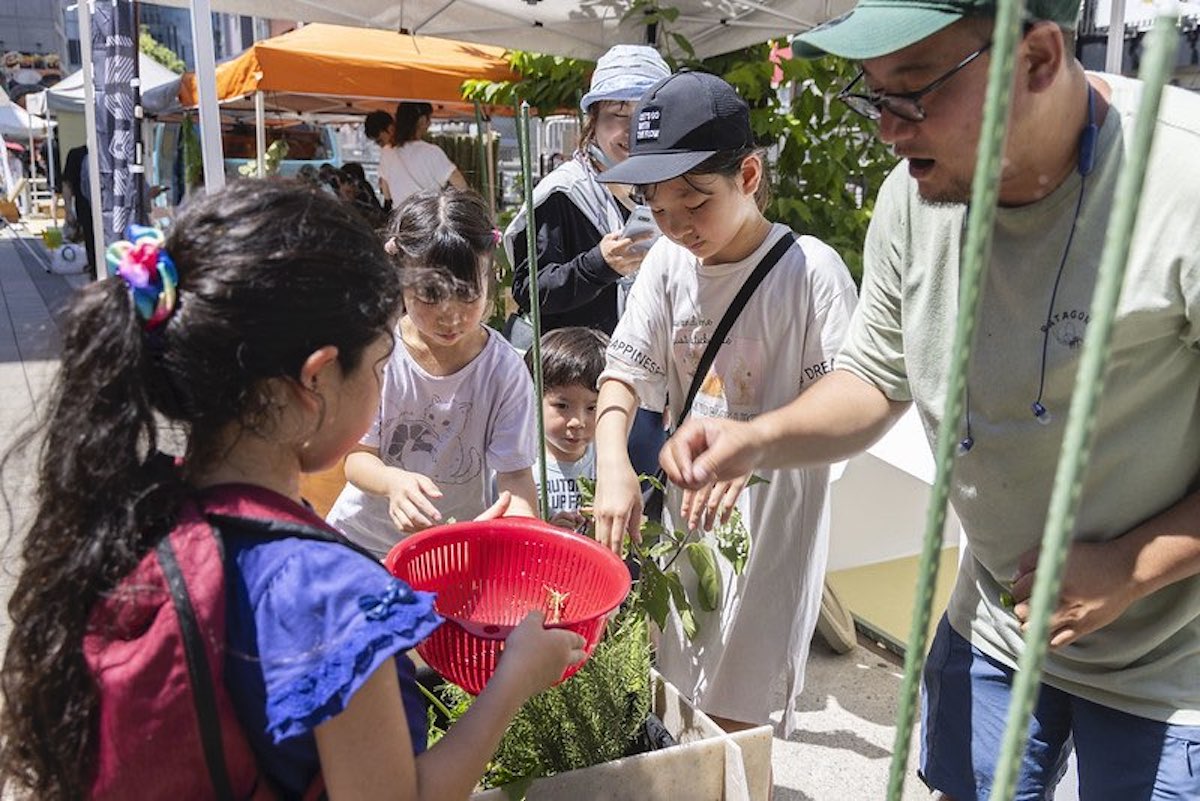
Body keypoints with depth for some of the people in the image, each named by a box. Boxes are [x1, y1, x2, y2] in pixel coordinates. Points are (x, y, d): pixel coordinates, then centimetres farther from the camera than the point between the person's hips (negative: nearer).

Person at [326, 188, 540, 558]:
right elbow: (358, 455, -8)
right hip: (365, 536, -2)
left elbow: (515, 471, -10)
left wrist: (520, 514, -33)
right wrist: (394, 481, -31)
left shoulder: (505, 369, -11)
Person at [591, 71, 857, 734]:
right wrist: (613, 465, -20)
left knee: (729, 711, 4)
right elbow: (626, 367, -2)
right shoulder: (668, 261, -1)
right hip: (685, 504, 6)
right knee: (670, 689, 20)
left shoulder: (810, 268, -16)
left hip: (772, 511, -5)